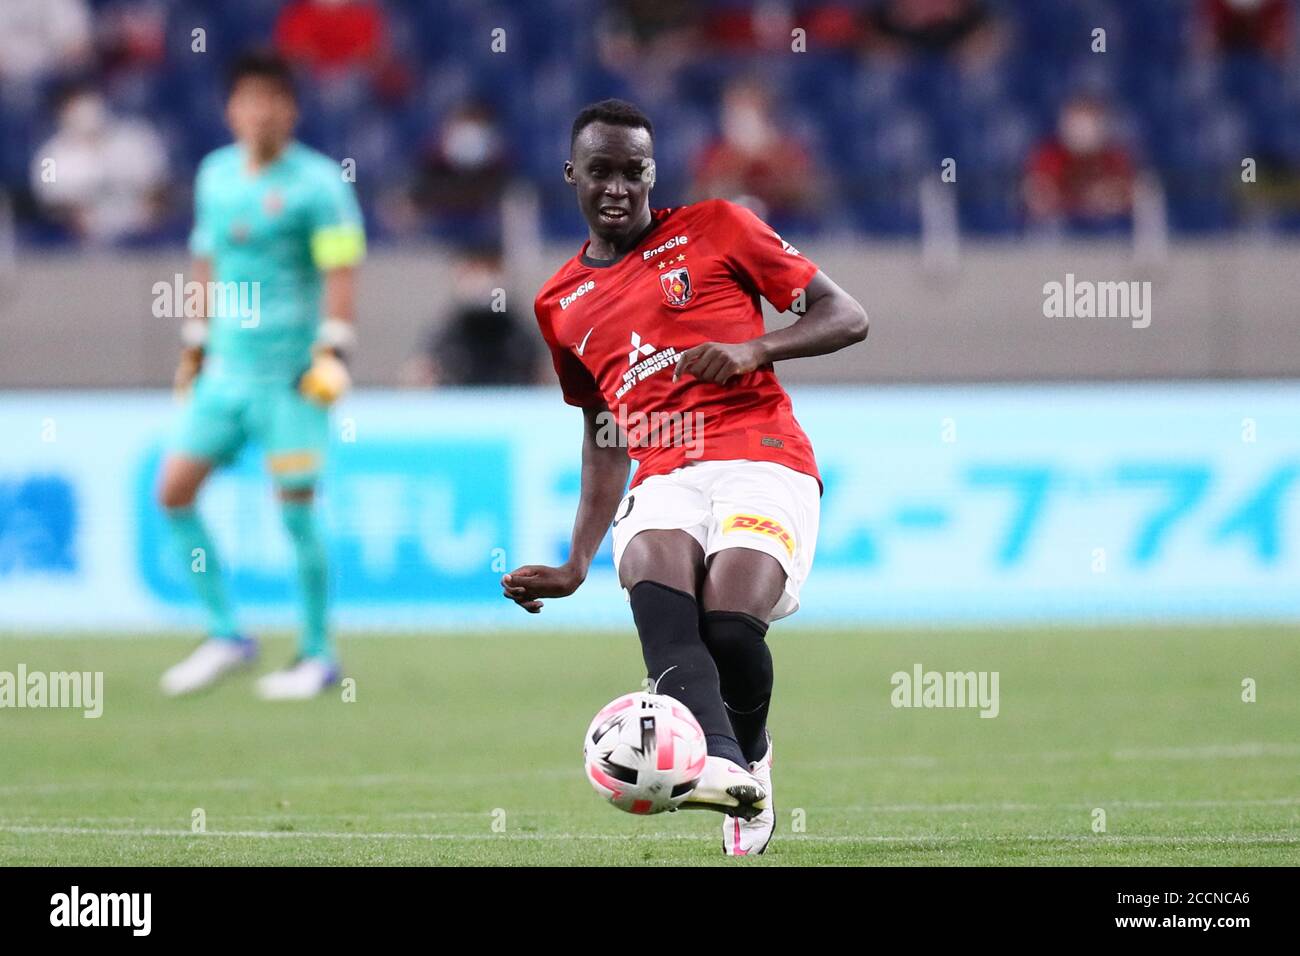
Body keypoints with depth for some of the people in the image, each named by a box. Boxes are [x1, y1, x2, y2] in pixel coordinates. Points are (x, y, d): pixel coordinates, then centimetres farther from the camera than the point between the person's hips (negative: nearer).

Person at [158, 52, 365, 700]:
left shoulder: (316, 183, -7)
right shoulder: (215, 175, 12)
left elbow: (342, 272, -11)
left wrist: (331, 352, -19)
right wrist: (196, 345, 20)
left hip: (290, 375, -6)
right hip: (227, 372, 6)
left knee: (295, 507, -6)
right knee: (174, 491, -1)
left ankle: (317, 655, 7)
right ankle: (225, 635, 9)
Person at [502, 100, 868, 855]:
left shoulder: (716, 229, 10)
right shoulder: (562, 304, 22)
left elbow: (848, 317, 8)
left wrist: (755, 349, -10)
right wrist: (575, 568, 22)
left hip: (761, 461, -3)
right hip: (665, 482, 3)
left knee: (730, 627, -27)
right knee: (655, 586, -32)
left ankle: (750, 751, 6)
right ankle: (719, 762, -54)